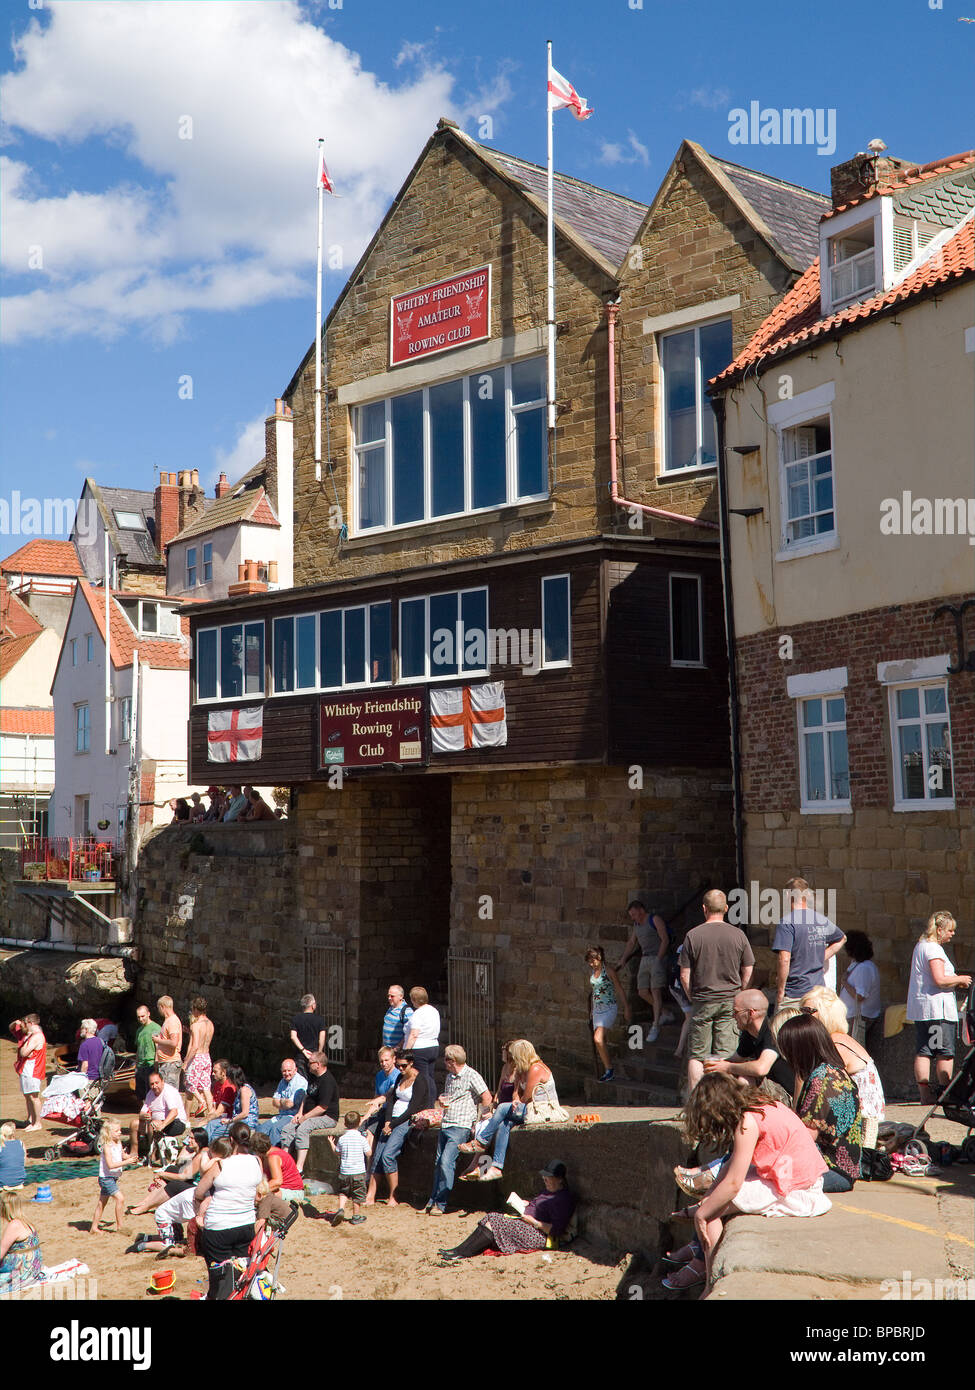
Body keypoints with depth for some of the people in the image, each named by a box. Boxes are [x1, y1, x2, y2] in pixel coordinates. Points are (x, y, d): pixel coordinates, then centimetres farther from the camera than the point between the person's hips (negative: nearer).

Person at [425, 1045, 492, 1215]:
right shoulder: (450, 1076, 16)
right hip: (445, 1124, 8)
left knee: (446, 1162, -15)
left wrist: (478, 1117, -11)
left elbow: (487, 1098, -13)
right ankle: (432, 1201, 12)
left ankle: (441, 1204, -8)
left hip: (460, 1126, -8)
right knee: (438, 1163, 6)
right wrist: (442, 1099, 8)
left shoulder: (472, 1076, -9)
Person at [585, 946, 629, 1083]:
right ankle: (607, 1071, 15)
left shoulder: (608, 971, -9)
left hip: (609, 1009, -7)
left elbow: (619, 990, -4)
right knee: (599, 1041, 4)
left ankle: (609, 1069, -12)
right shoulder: (591, 971, 10)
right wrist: (591, 1011, 24)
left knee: (598, 1039, -21)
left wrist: (626, 1009, -2)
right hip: (597, 1009, 7)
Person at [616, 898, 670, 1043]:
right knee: (642, 992, 2)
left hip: (658, 958, -8)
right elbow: (631, 943, 19)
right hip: (645, 960, 8)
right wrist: (623, 960, 10)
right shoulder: (637, 924, 13)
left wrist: (658, 960, -19)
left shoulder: (655, 919, -10)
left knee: (655, 992, -13)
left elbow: (665, 940, -15)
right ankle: (663, 1013, 22)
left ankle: (655, 1027, -12)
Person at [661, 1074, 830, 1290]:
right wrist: (708, 1196, 7)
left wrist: (701, 1213, -8)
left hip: (794, 1191, -10)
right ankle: (699, 1248, 28)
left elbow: (733, 1183, -20)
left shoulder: (747, 1122, -21)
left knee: (708, 1209, -7)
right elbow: (733, 1163, 12)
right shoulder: (758, 1104, 5)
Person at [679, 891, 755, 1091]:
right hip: (731, 1002, 1)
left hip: (702, 1001, -1)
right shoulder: (738, 935, -2)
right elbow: (748, 970, 4)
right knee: (726, 1054, 4)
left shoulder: (693, 935, -5)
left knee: (697, 1055, 7)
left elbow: (685, 975, -4)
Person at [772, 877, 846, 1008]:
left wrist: (780, 991, -13)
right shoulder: (822, 920, 8)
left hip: (793, 994, -7)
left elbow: (784, 960, -22)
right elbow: (841, 939, 28)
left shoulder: (787, 922, -14)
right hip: (818, 991, 7)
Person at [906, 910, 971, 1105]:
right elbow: (940, 980, -21)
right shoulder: (934, 949, -13)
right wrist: (960, 979, -5)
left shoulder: (920, 946, 18)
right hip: (937, 1008, -9)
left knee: (923, 1052, 5)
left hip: (920, 1008, 9)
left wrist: (955, 983, 19)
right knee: (945, 1053, -3)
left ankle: (925, 1094, 4)